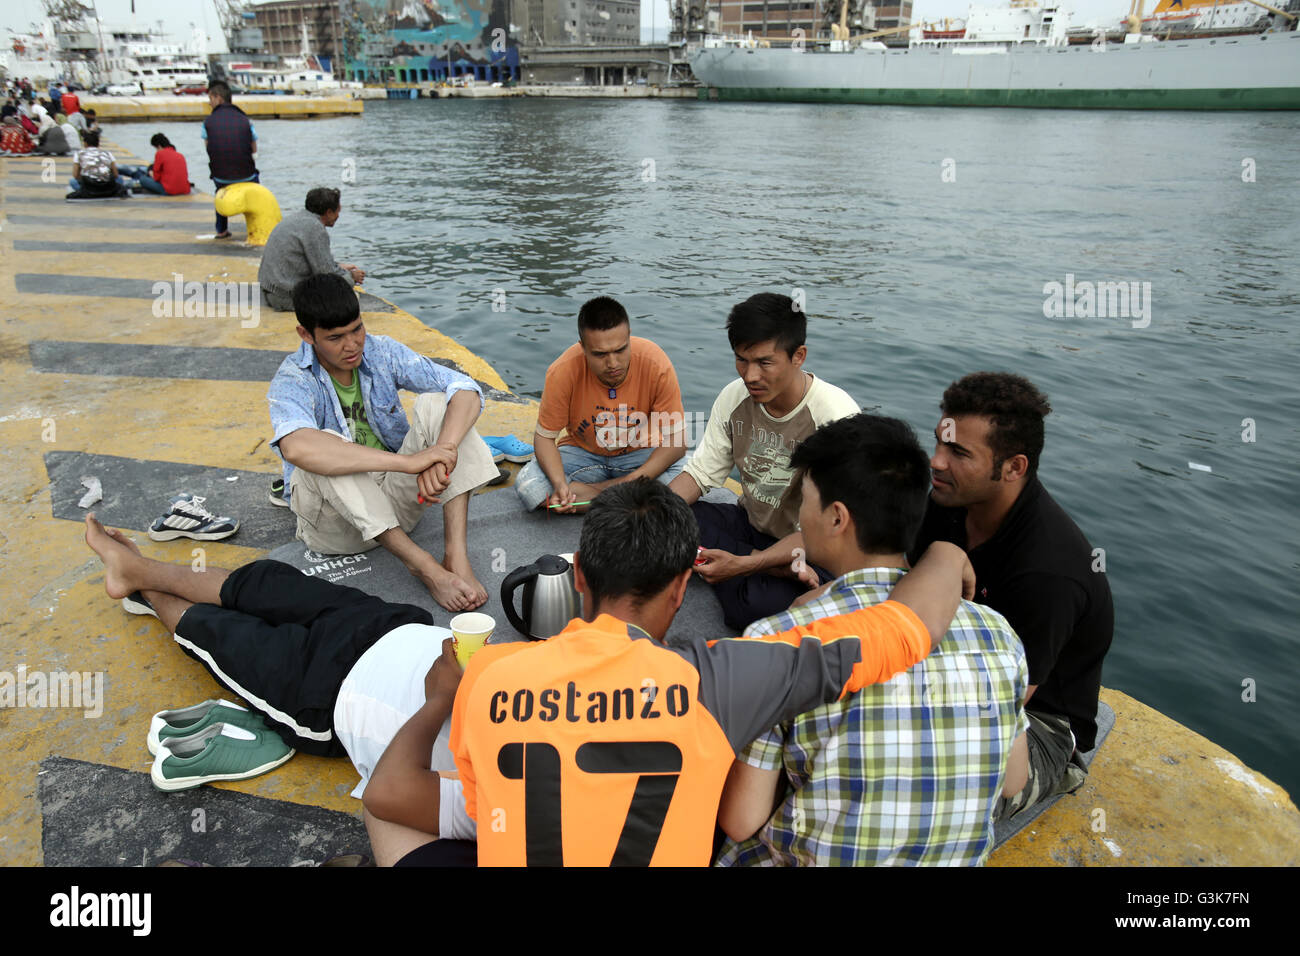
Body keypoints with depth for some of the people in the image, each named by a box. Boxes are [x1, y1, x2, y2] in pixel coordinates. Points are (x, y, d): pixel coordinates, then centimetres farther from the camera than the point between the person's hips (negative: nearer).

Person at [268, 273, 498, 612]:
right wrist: (409, 461, -46)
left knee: (437, 402, -16)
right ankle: (425, 567, -31)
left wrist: (443, 451, -34)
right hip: (337, 518, -4)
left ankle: (457, 557, -28)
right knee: (323, 452, -33)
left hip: (396, 499, 4)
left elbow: (466, 390, -13)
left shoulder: (381, 352, -4)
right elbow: (296, 447, -41)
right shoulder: (292, 380, -16)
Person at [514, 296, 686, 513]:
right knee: (527, 485, -25)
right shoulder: (563, 372, -23)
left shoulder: (656, 364, -25)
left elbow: (676, 442, -20)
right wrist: (560, 484, -32)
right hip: (583, 453, 1)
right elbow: (544, 437, -13)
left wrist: (633, 482, -33)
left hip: (641, 454, -1)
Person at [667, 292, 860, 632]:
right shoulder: (734, 397, -6)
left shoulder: (836, 416, -24)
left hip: (809, 548, -8)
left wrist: (744, 564, -34)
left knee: (754, 605, -38)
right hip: (749, 524, 8)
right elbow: (701, 472, 2)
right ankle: (781, 571, -15)